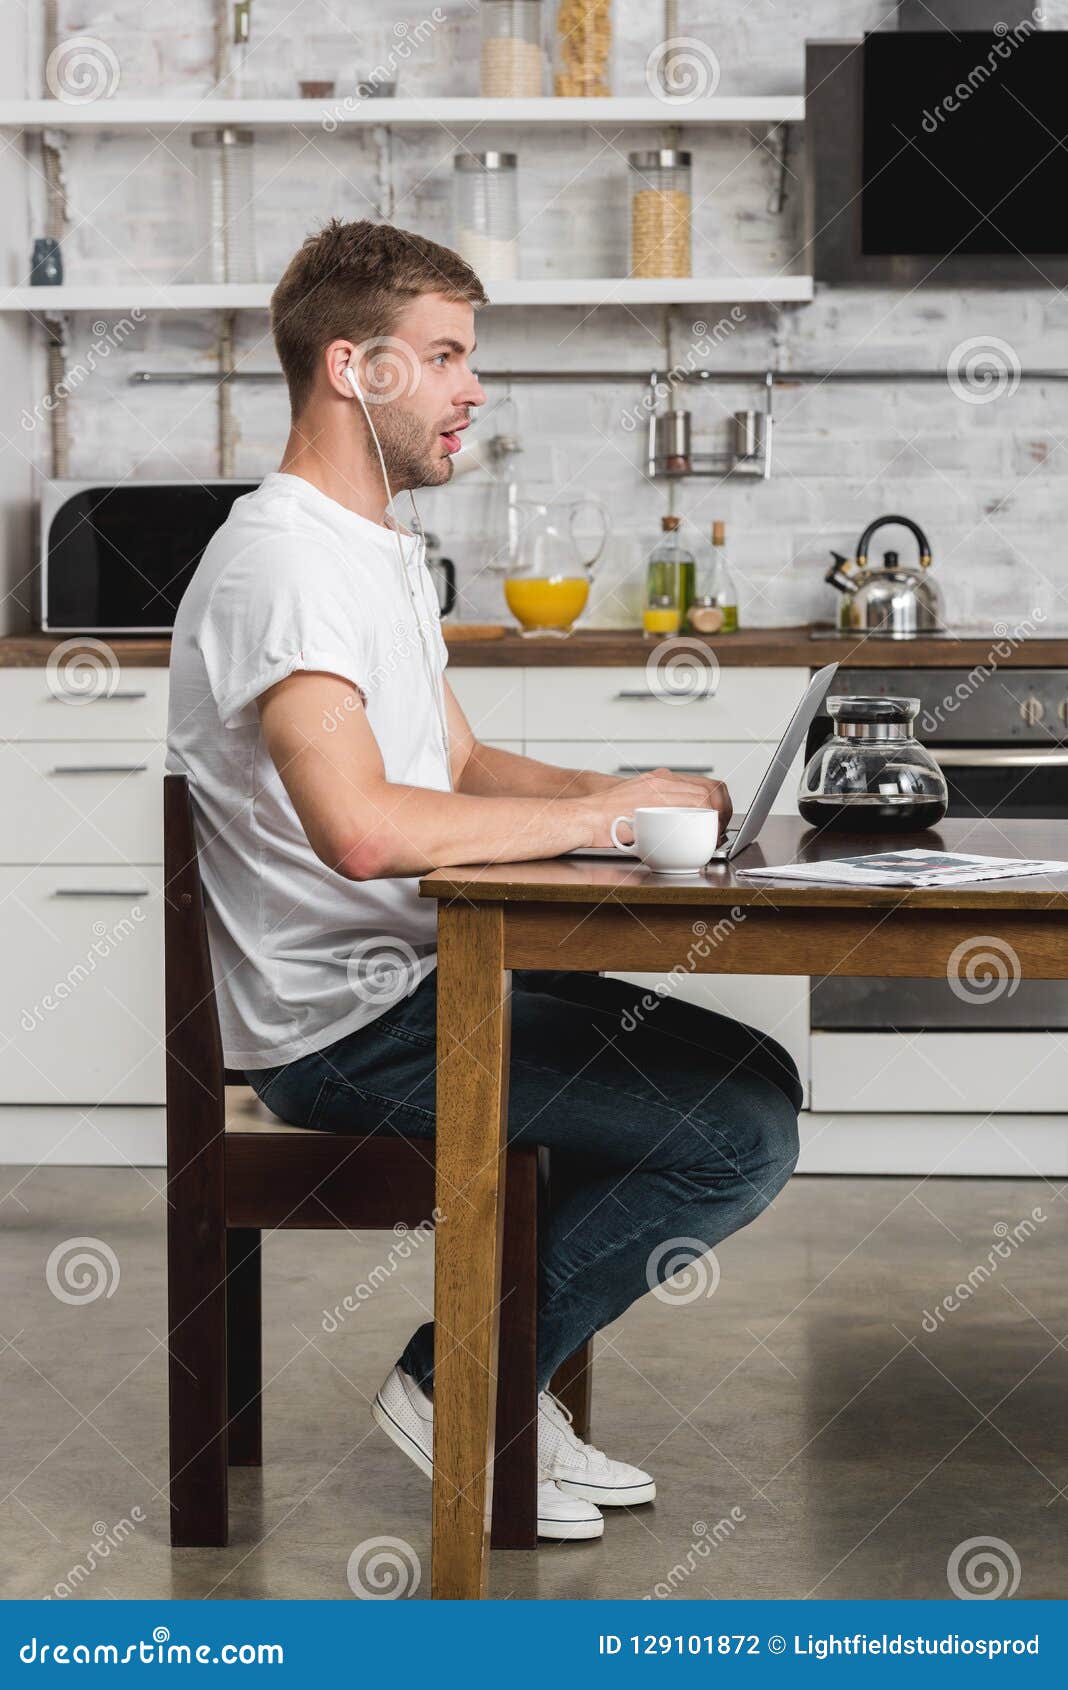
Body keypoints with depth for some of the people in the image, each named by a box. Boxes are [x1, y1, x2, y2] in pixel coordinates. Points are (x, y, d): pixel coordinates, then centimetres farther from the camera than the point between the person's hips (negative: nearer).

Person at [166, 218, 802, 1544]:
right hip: (345, 1025, -11)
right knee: (741, 1136, -16)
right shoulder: (280, 563, -19)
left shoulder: (384, 552, 17)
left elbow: (460, 766, 23)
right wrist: (601, 815, -21)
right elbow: (363, 827, -31)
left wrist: (629, 793, 3)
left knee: (750, 1078, 16)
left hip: (423, 978, 11)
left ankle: (515, 1390, 16)